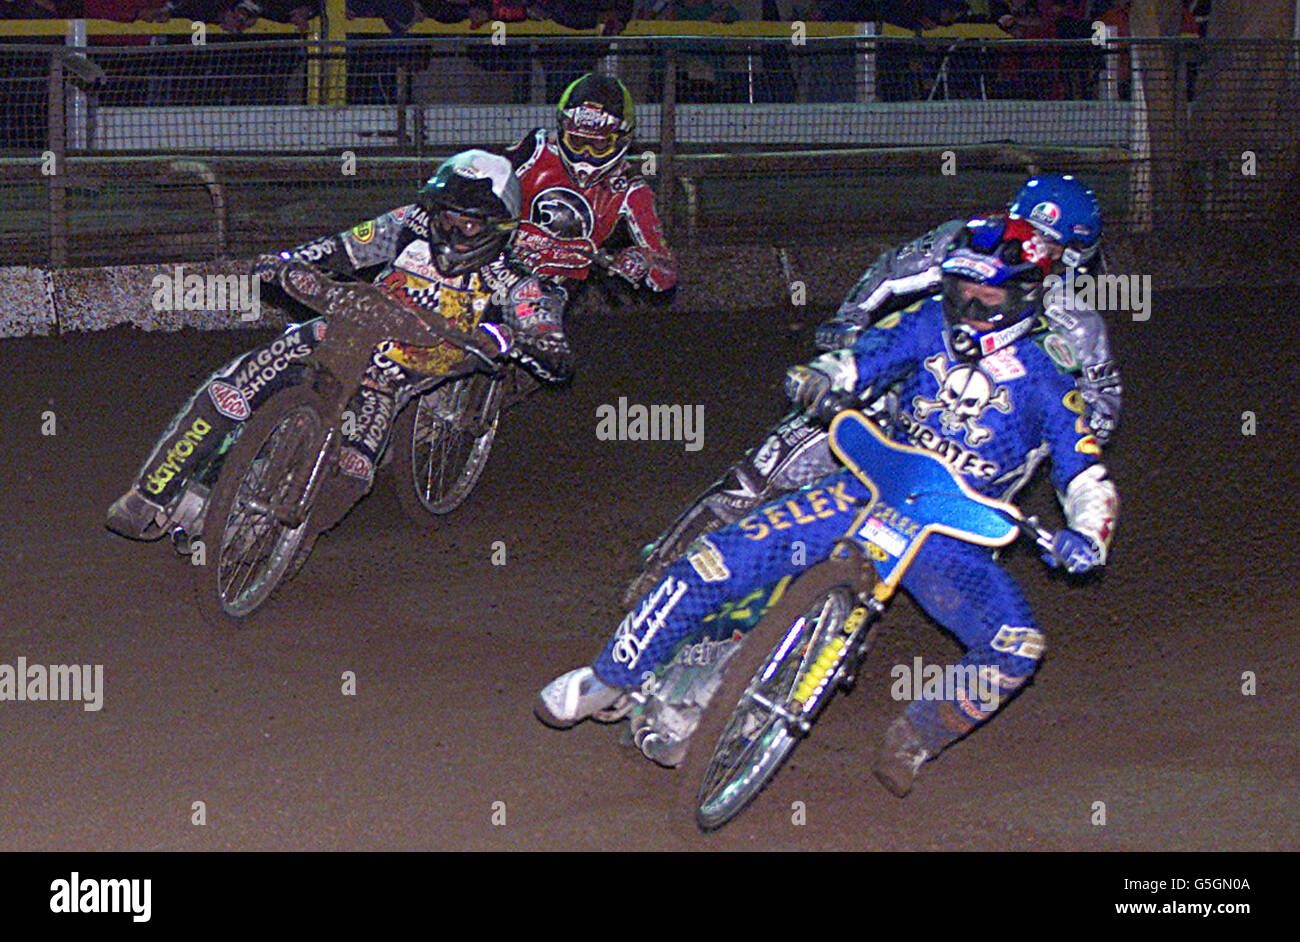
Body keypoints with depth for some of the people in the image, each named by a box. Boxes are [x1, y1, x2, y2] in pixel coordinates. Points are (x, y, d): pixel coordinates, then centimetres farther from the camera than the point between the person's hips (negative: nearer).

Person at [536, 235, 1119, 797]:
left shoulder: (1043, 385, -4)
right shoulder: (929, 328, 4)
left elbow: (1089, 481, -6)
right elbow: (861, 361, 11)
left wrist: (1086, 535, -27)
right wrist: (819, 376, -13)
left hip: (950, 537, -1)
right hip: (866, 492, 1)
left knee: (1016, 647, -29)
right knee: (709, 567, -15)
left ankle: (915, 737, -2)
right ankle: (611, 679, 6)